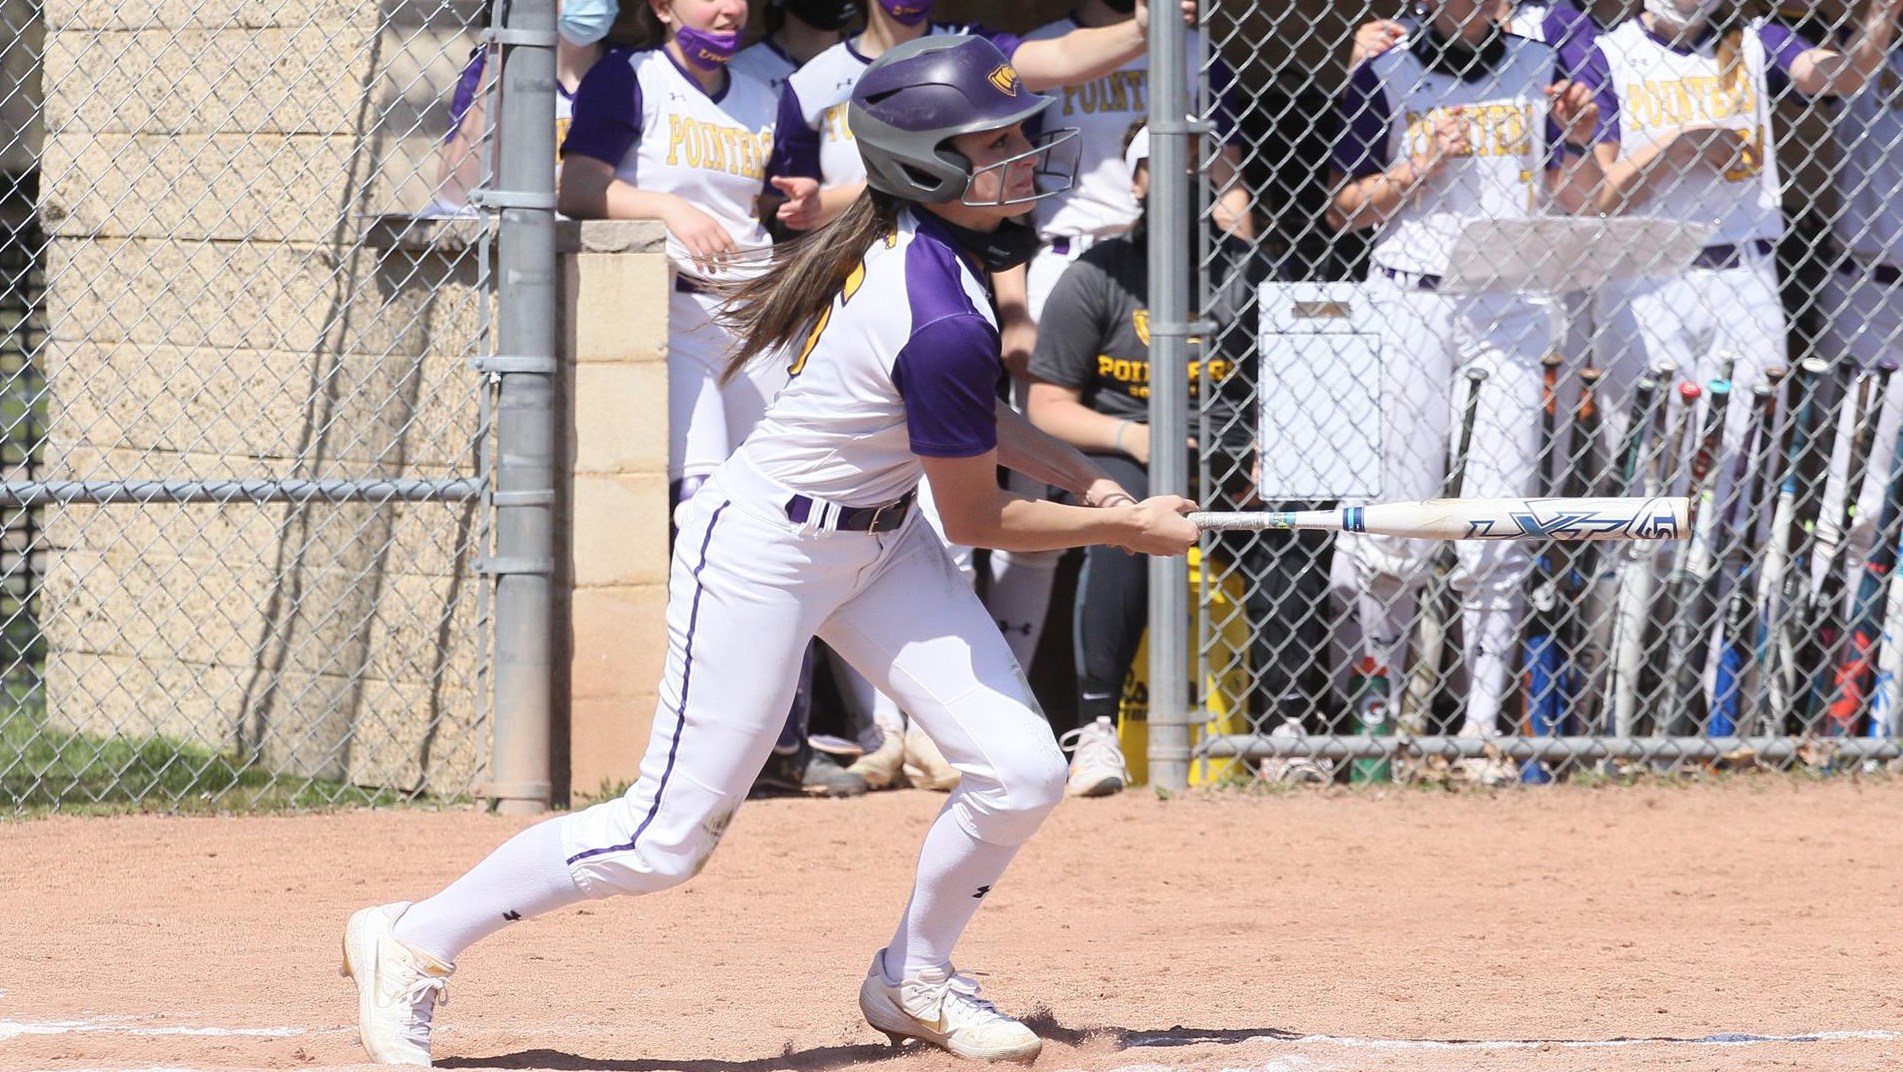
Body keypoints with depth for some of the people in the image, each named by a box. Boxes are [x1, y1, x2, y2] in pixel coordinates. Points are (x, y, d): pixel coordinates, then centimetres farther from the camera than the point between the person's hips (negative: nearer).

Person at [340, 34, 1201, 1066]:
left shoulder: (898, 243, -3)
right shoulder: (943, 320, -31)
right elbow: (977, 519, -17)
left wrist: (1081, 475, 5)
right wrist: (1123, 526, -5)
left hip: (878, 537, 9)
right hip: (765, 551, -9)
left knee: (1020, 774, 1)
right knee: (665, 841, -3)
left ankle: (913, 981, 24)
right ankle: (415, 941, 13)